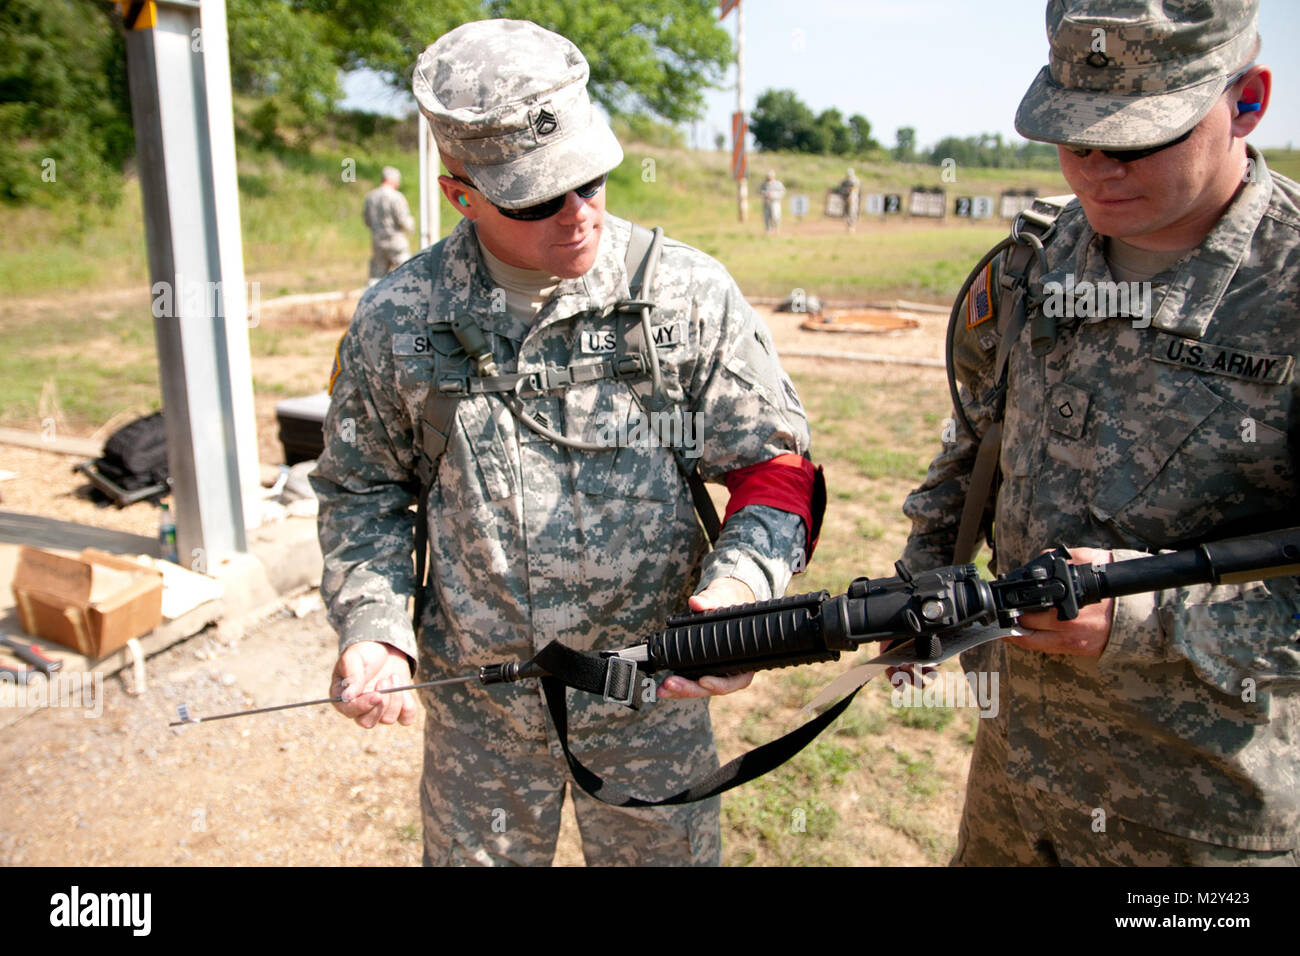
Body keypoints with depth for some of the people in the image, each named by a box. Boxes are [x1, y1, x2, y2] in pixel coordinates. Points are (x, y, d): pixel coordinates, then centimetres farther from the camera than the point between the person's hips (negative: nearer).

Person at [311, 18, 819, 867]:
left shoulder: (691, 295, -10)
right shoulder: (398, 322, -6)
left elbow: (777, 465, -5)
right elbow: (362, 489, 6)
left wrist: (740, 585, -24)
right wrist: (373, 624, -9)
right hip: (477, 704, 2)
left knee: (666, 850, 20)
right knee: (471, 852, 23)